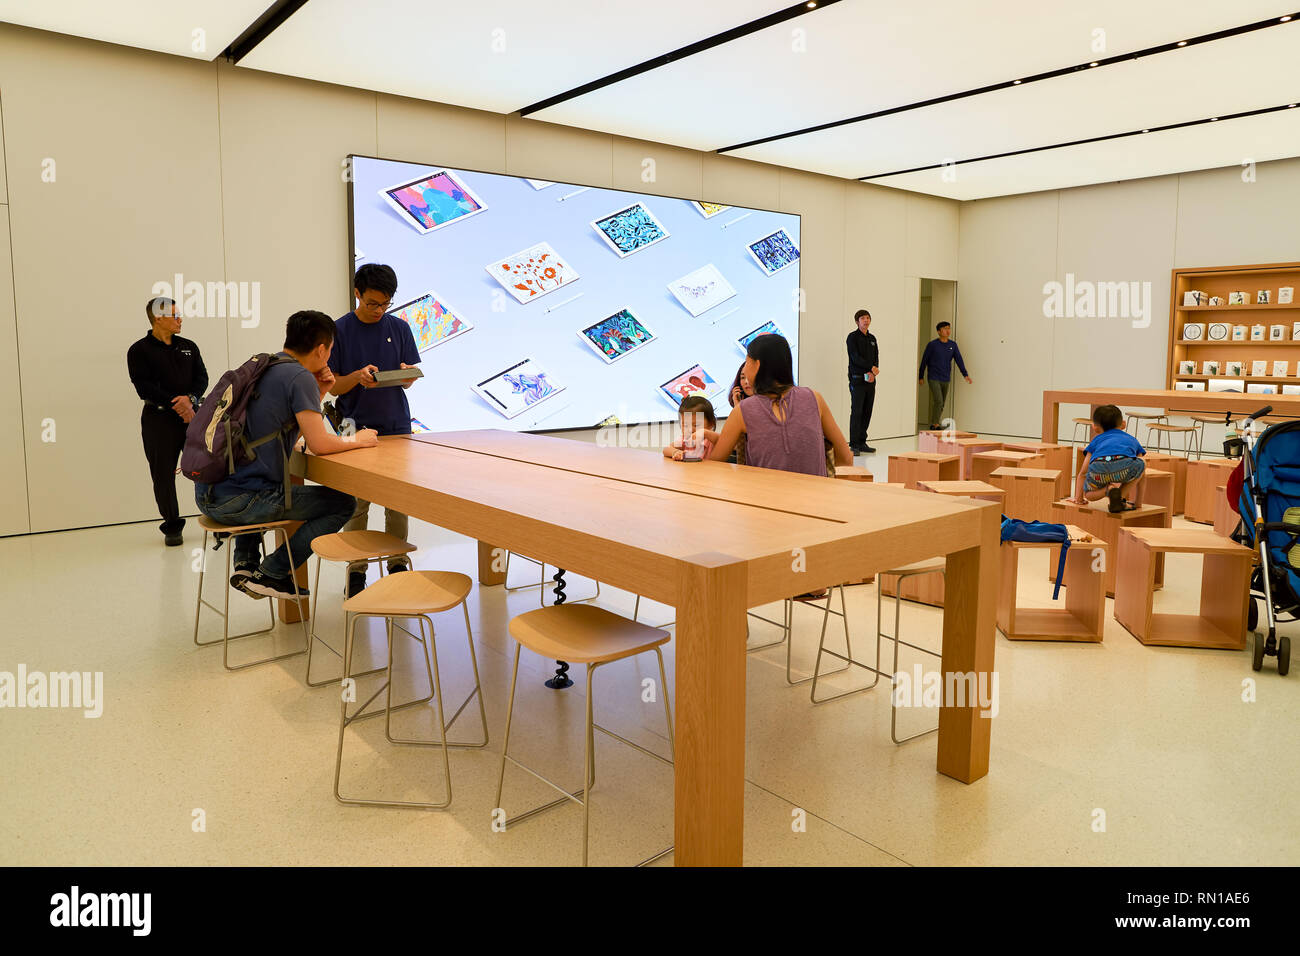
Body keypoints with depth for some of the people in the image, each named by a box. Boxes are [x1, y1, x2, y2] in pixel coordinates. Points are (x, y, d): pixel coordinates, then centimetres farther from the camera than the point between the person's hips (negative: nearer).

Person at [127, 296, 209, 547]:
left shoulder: (188, 347, 15)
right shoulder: (140, 350, 1)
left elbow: (202, 378, 7)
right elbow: (144, 387, -9)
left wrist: (190, 399, -12)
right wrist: (175, 404, -16)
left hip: (191, 414, 3)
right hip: (159, 420, -3)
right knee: (163, 475, 2)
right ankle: (172, 527, 14)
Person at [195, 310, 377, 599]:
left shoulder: (260, 367, 16)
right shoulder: (300, 377, -11)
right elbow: (319, 444, -14)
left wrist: (318, 394, 17)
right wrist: (355, 440, 5)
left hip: (206, 495, 9)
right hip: (240, 502, -9)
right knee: (343, 503, 1)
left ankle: (244, 564, 27)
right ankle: (271, 573, 3)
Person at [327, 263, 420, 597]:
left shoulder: (399, 328, 7)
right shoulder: (340, 330, -1)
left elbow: (409, 381, 8)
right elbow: (333, 385, -1)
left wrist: (406, 374, -16)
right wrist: (358, 376, -22)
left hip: (397, 426, 2)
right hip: (356, 428, -2)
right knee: (356, 503, 0)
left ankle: (398, 563, 17)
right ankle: (356, 569, 12)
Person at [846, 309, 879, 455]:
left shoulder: (872, 338, 17)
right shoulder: (852, 337, -2)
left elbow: (876, 358, 11)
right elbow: (855, 358, -12)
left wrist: (872, 373, -7)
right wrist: (871, 368, -15)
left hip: (870, 381, 6)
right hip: (857, 379, -6)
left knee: (867, 412, 5)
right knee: (856, 412, -8)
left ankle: (862, 442, 10)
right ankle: (854, 445, -6)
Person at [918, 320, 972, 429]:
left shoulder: (953, 345, 5)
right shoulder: (932, 344, -5)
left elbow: (959, 360, 1)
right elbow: (924, 360, 1)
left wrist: (965, 375, -10)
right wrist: (921, 376, 5)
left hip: (946, 379, 5)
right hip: (934, 379, -4)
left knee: (942, 404, 8)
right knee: (938, 401, -16)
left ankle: (933, 424, 19)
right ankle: (935, 424, -6)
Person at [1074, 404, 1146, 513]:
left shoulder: (1096, 440, 39)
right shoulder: (1131, 439, 40)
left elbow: (1083, 473, 35)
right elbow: (1142, 475, 44)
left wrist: (1078, 498, 40)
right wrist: (1137, 503, 51)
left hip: (1098, 469, 1)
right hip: (1126, 465, -1)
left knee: (1089, 494, 29)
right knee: (1142, 464, 33)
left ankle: (1108, 489, -5)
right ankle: (1121, 496, 13)